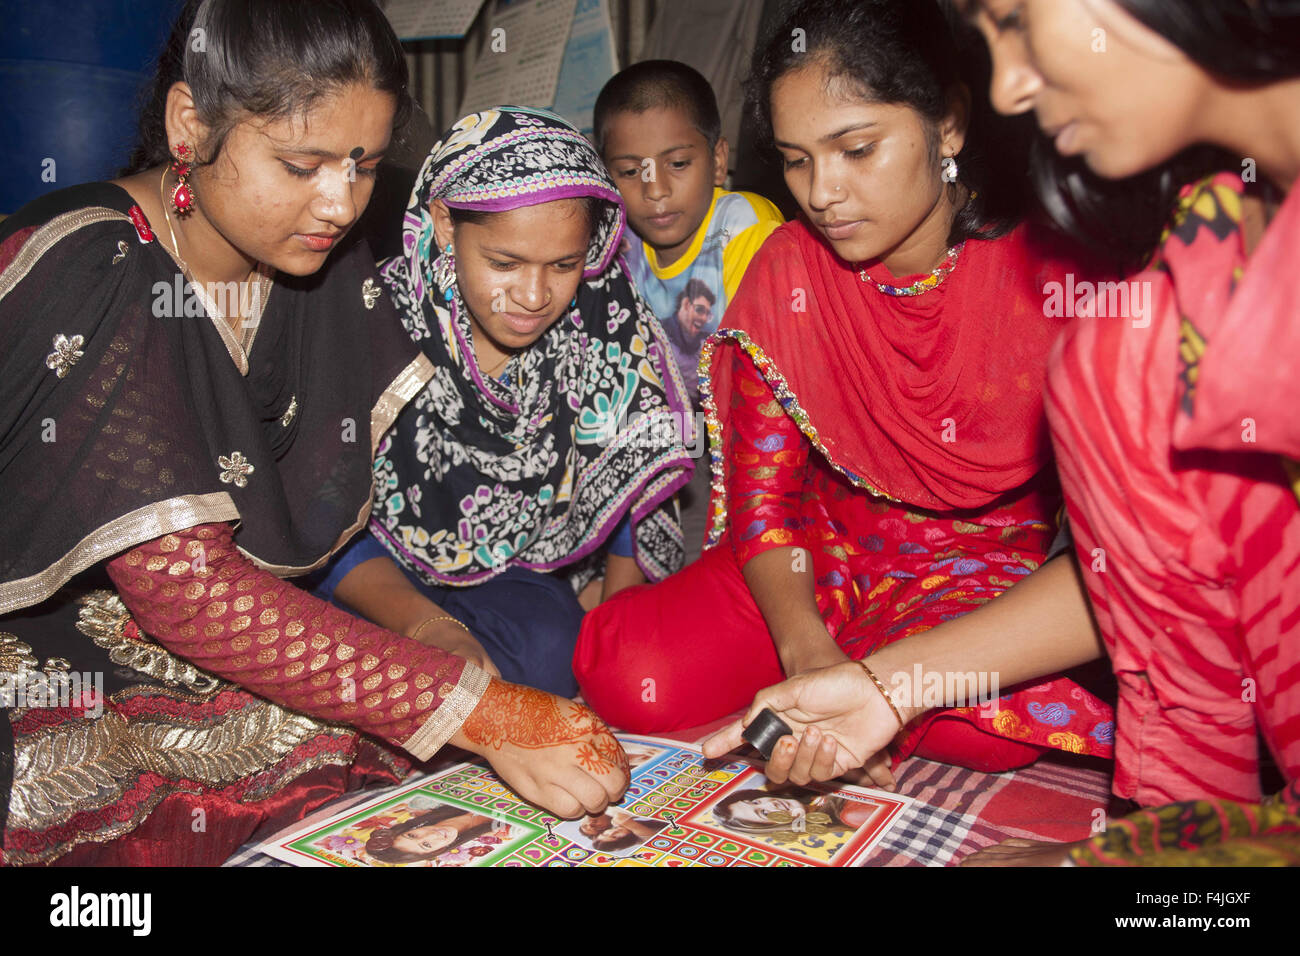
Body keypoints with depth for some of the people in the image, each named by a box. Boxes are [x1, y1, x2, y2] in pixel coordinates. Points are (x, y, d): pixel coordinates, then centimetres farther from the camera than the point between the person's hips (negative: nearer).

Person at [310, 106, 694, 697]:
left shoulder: (605, 318, -12)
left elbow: (638, 486, 0)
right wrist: (427, 627, -29)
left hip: (513, 572, 2)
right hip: (379, 575, -2)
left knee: (550, 653, -28)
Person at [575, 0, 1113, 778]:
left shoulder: (1053, 276, -16)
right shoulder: (788, 270, -7)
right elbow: (762, 495, -7)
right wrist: (807, 650, -26)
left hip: (996, 571, -1)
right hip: (827, 557, 2)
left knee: (988, 719, -35)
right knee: (629, 671, -21)